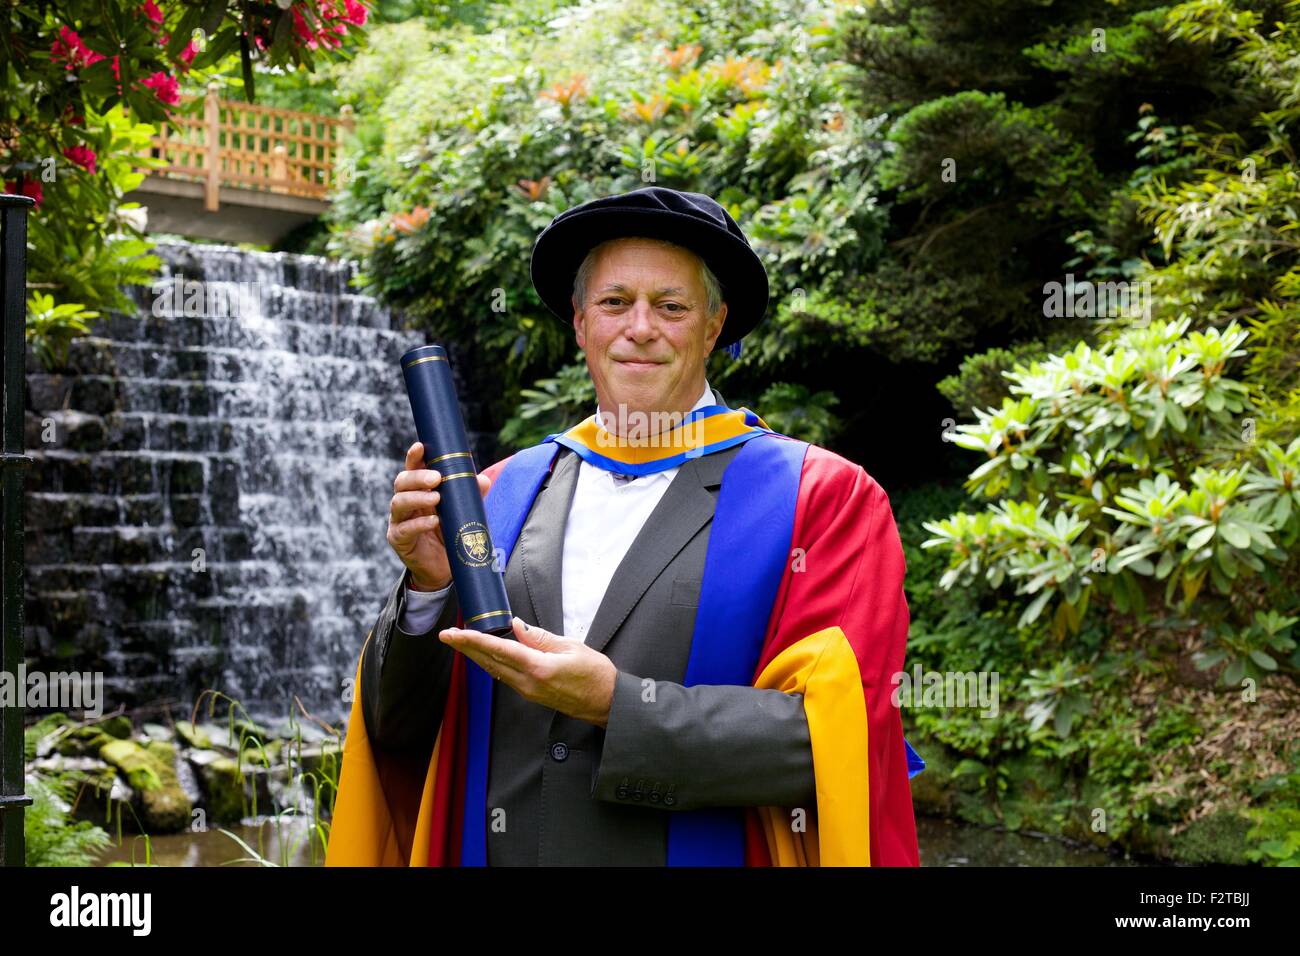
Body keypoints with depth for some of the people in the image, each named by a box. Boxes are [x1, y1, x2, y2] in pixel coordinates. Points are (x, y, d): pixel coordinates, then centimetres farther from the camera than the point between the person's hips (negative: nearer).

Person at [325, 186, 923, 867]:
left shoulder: (821, 499, -7)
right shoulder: (504, 495, 0)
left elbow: (833, 738, -15)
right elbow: (396, 728, 1)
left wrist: (615, 704, -21)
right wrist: (428, 586, -16)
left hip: (706, 850, -2)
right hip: (489, 848, 3)